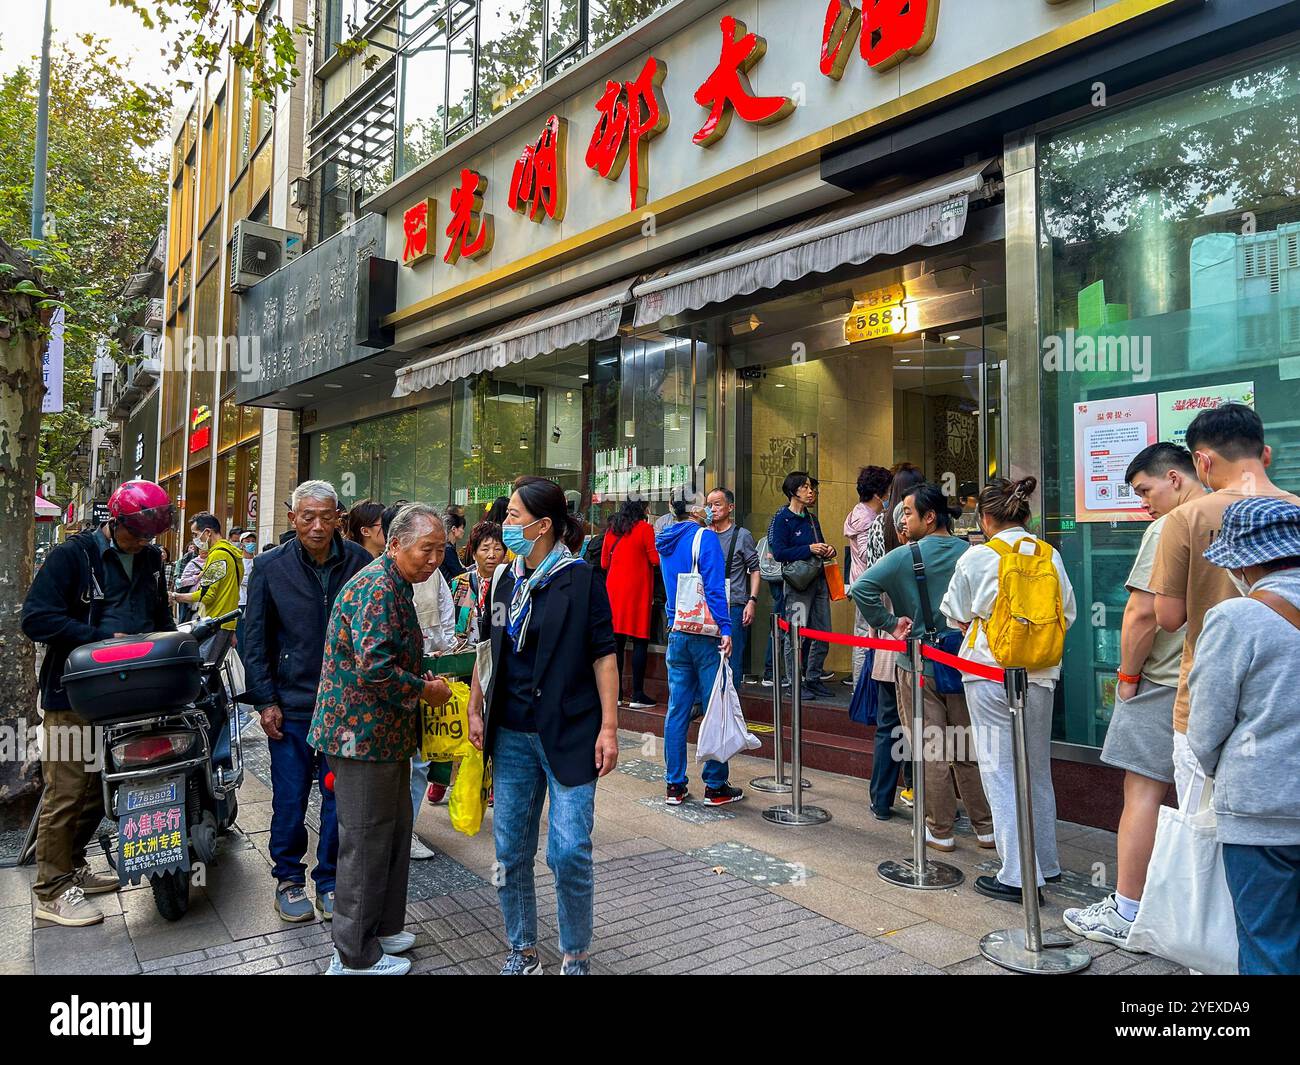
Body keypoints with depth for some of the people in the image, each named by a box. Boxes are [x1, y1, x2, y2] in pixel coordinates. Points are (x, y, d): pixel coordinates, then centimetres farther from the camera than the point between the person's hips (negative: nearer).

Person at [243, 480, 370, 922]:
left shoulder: (359, 562, -3)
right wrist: (264, 700, -2)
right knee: (290, 798, 8)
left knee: (340, 798, 9)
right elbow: (254, 638, 3)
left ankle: (330, 880, 27)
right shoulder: (271, 567, -2)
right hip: (291, 705, 0)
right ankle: (288, 877, 29)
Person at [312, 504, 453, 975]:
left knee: (393, 835, 19)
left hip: (385, 733, 10)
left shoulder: (396, 585, 14)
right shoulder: (376, 587, -20)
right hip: (364, 733, -10)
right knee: (366, 843, 2)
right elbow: (375, 668, -28)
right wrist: (425, 690, -15)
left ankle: (382, 928, 34)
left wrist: (423, 681, 12)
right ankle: (355, 956, 17)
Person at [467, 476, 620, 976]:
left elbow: (603, 654, -8)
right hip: (512, 736, 5)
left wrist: (608, 727, -11)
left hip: (569, 734, -5)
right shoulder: (505, 582, 8)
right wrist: (475, 710, 12)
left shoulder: (581, 579, -8)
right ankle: (522, 950, 30)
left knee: (569, 851, -3)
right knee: (510, 851, 11)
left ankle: (576, 955, 20)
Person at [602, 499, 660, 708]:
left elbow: (604, 563, 14)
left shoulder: (612, 530, 11)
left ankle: (615, 693, 10)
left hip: (614, 588, 5)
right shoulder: (644, 528, -4)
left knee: (616, 641, 8)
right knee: (640, 641, -1)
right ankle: (637, 695, -2)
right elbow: (656, 559, -8)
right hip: (637, 589, -5)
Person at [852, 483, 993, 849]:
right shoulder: (971, 553, -2)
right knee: (969, 748, 15)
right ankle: (985, 827, 24)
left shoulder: (905, 556, -14)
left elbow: (862, 588, -23)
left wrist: (889, 624, -13)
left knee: (931, 750, 6)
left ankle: (940, 831, 16)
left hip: (918, 664, -4)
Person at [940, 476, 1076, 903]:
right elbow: (1068, 614, 9)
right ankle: (1045, 863, 31)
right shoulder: (1050, 555, 2)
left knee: (1001, 773, 1)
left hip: (990, 677, -5)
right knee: (1038, 771, 18)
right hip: (1040, 676, 5)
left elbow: (955, 615, 2)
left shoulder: (977, 557, -8)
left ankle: (1018, 876, 3)